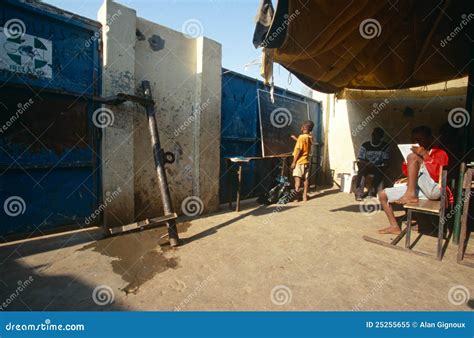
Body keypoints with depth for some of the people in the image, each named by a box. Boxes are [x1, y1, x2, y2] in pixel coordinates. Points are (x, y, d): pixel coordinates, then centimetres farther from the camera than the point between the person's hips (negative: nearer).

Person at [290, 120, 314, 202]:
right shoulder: (310, 138, 7)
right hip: (306, 161, 7)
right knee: (306, 179, 9)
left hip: (299, 162, -7)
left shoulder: (301, 137, -15)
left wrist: (294, 162, -14)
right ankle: (305, 196, 15)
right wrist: (296, 139, 27)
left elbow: (299, 150, -18)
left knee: (297, 178, -3)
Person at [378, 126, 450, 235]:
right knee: (382, 195, -3)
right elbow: (408, 174, 22)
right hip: (417, 189, 7)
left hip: (434, 190, -7)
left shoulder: (440, 153, 3)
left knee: (413, 157, -22)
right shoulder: (418, 153, 21)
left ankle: (411, 195, -23)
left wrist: (425, 156, -19)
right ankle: (394, 226, 0)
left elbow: (438, 175, -16)